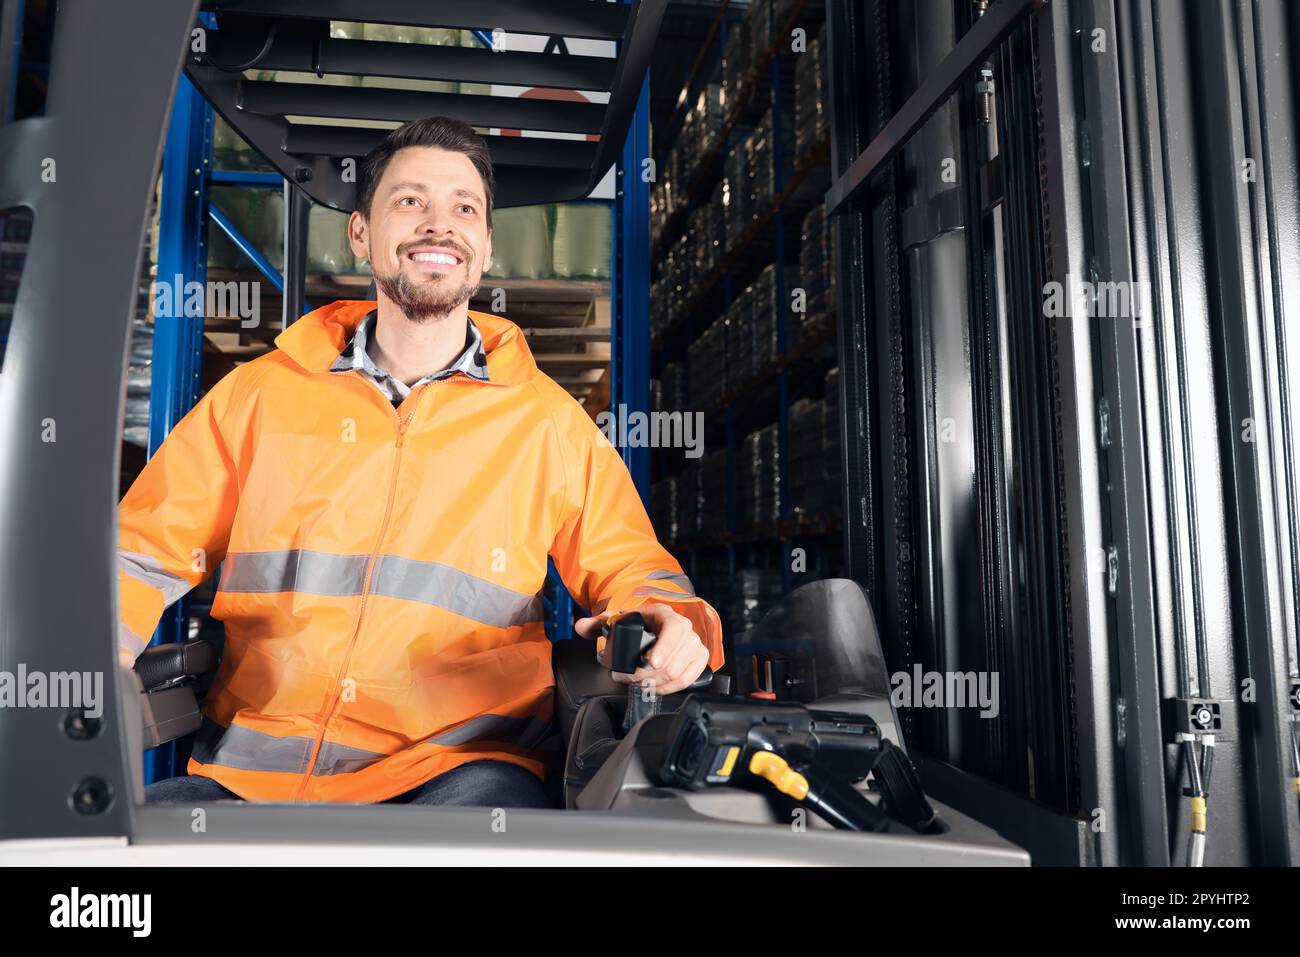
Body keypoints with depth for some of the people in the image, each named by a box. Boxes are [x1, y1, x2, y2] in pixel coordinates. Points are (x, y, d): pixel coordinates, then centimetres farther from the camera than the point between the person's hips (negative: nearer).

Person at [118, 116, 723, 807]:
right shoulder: (256, 394, 10)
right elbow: (145, 553, 12)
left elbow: (623, 565, 11)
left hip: (458, 770, -1)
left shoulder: (549, 421, 7)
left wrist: (663, 619, -13)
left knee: (488, 798, -34)